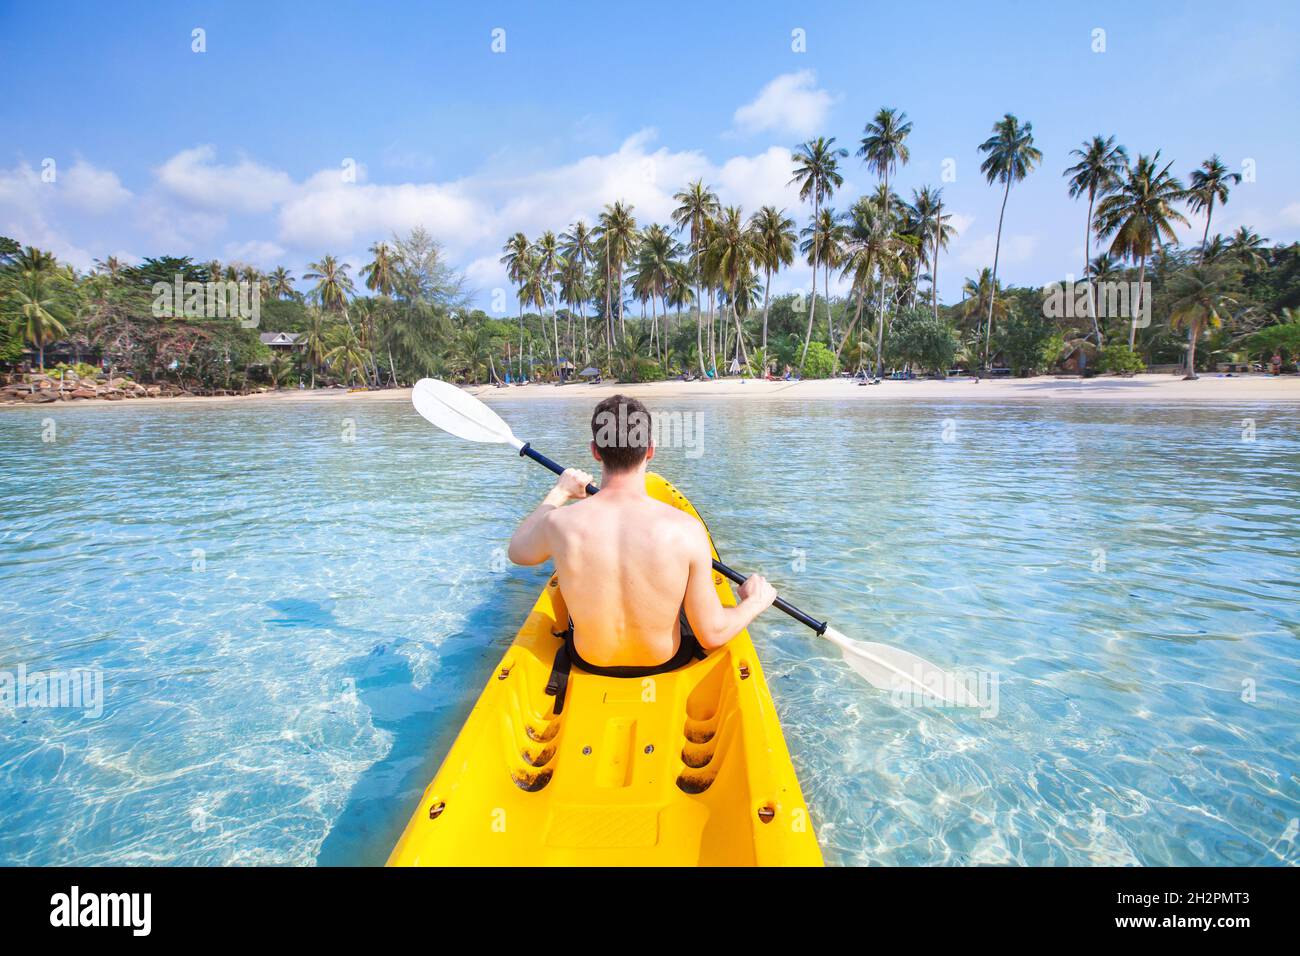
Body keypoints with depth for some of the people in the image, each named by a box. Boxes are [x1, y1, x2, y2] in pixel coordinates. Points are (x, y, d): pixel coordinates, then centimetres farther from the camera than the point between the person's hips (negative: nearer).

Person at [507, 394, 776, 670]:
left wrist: (558, 493, 13)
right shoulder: (686, 529, -31)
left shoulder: (559, 524, -27)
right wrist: (755, 603, 0)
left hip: (587, 659, 1)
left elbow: (517, 551, 0)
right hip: (667, 660, -1)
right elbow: (712, 635, -20)